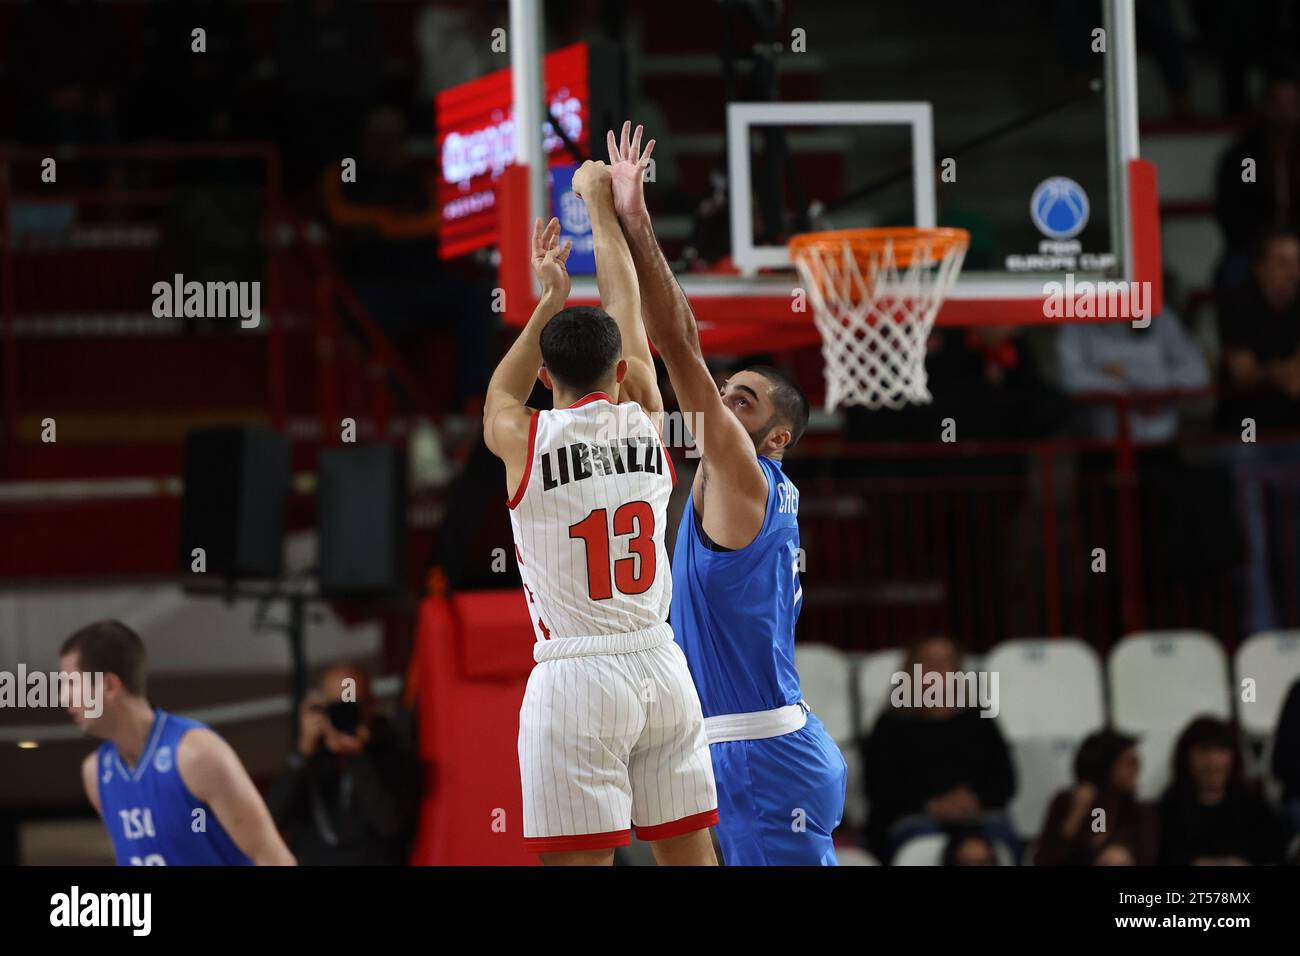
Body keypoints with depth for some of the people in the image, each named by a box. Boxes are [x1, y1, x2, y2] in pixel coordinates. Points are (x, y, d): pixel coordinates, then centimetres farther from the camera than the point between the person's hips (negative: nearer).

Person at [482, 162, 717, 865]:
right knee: (689, 854, 9)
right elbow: (627, 313, 19)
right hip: (661, 667, 4)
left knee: (581, 861, -7)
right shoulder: (647, 424, 4)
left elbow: (501, 394, 23)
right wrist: (601, 205, 31)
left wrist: (550, 301, 31)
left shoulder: (524, 443, -3)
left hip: (576, 675, -4)